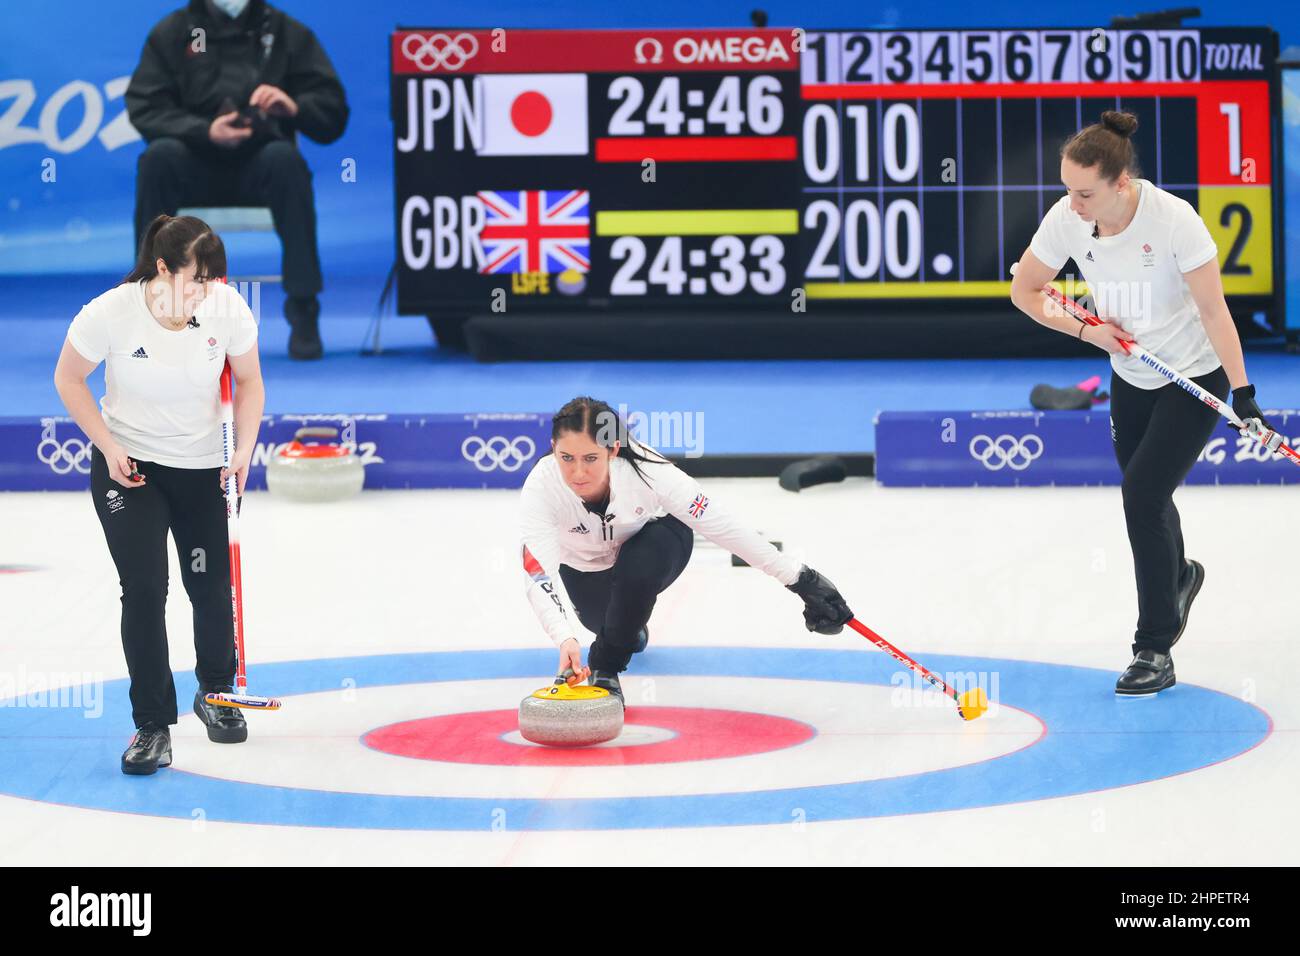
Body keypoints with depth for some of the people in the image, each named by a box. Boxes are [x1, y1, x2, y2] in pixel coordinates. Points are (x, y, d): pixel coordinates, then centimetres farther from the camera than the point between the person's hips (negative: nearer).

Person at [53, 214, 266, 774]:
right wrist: (109, 448, -12)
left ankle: (216, 693, 35)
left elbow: (248, 382, 0)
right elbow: (69, 378, -6)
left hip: (203, 469, 2)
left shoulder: (229, 309, -17)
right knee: (144, 590, -12)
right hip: (129, 466, -2)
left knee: (212, 589, 7)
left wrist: (245, 447, -12)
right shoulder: (110, 313, -22)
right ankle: (152, 725, -3)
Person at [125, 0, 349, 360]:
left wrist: (293, 107, -21)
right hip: (197, 166, 0)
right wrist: (205, 131, -21)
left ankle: (303, 305, -28)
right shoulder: (172, 32, 7)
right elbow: (143, 108, -4)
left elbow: (333, 114, 2)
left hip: (259, 170, 0)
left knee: (283, 156, -32)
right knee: (160, 155, -30)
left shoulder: (287, 33, 7)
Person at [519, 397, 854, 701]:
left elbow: (723, 526, -33)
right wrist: (565, 639, -63)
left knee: (639, 568, -32)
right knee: (604, 620, -12)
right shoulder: (540, 487, -37)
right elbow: (538, 579, -45)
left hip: (653, 540, -4)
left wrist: (801, 579, -32)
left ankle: (606, 667, -10)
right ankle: (633, 629, 25)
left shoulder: (645, 469, -38)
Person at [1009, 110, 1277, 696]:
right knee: (1144, 496, 19)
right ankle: (1180, 576, 54)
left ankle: (1155, 651, -8)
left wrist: (1242, 394, -23)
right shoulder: (1066, 219, -16)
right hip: (1130, 378, 5)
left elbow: (1213, 311, -22)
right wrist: (1088, 330, -15)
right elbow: (1024, 290, -2)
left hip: (1195, 377, -5)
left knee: (1143, 495, -15)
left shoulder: (1173, 220, -29)